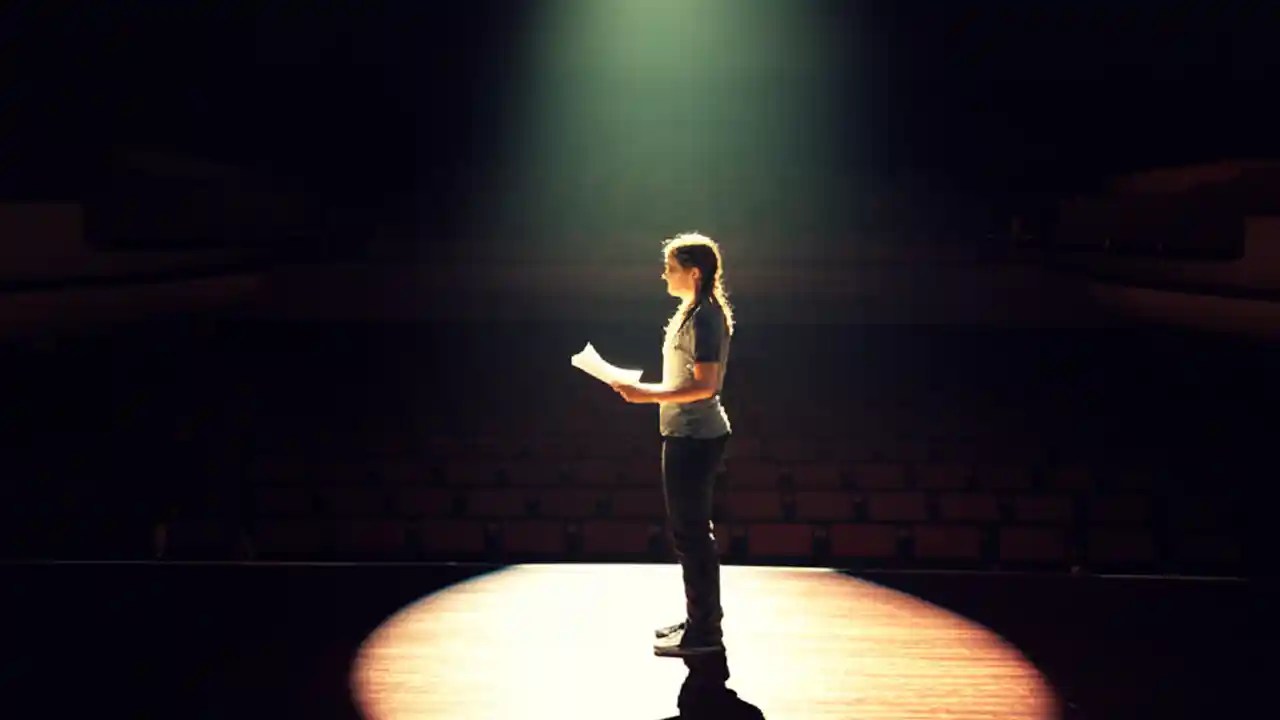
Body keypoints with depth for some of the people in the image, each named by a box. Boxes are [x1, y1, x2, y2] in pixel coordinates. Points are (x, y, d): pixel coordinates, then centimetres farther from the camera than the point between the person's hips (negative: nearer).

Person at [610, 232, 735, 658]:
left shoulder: (704, 318, -17)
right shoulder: (695, 314, 15)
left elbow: (705, 385, -23)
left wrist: (648, 395, -23)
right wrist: (644, 390, 14)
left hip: (695, 438, -11)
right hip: (688, 435, 11)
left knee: (690, 531, -5)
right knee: (690, 529, 17)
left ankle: (704, 631, 4)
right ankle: (702, 619, 28)